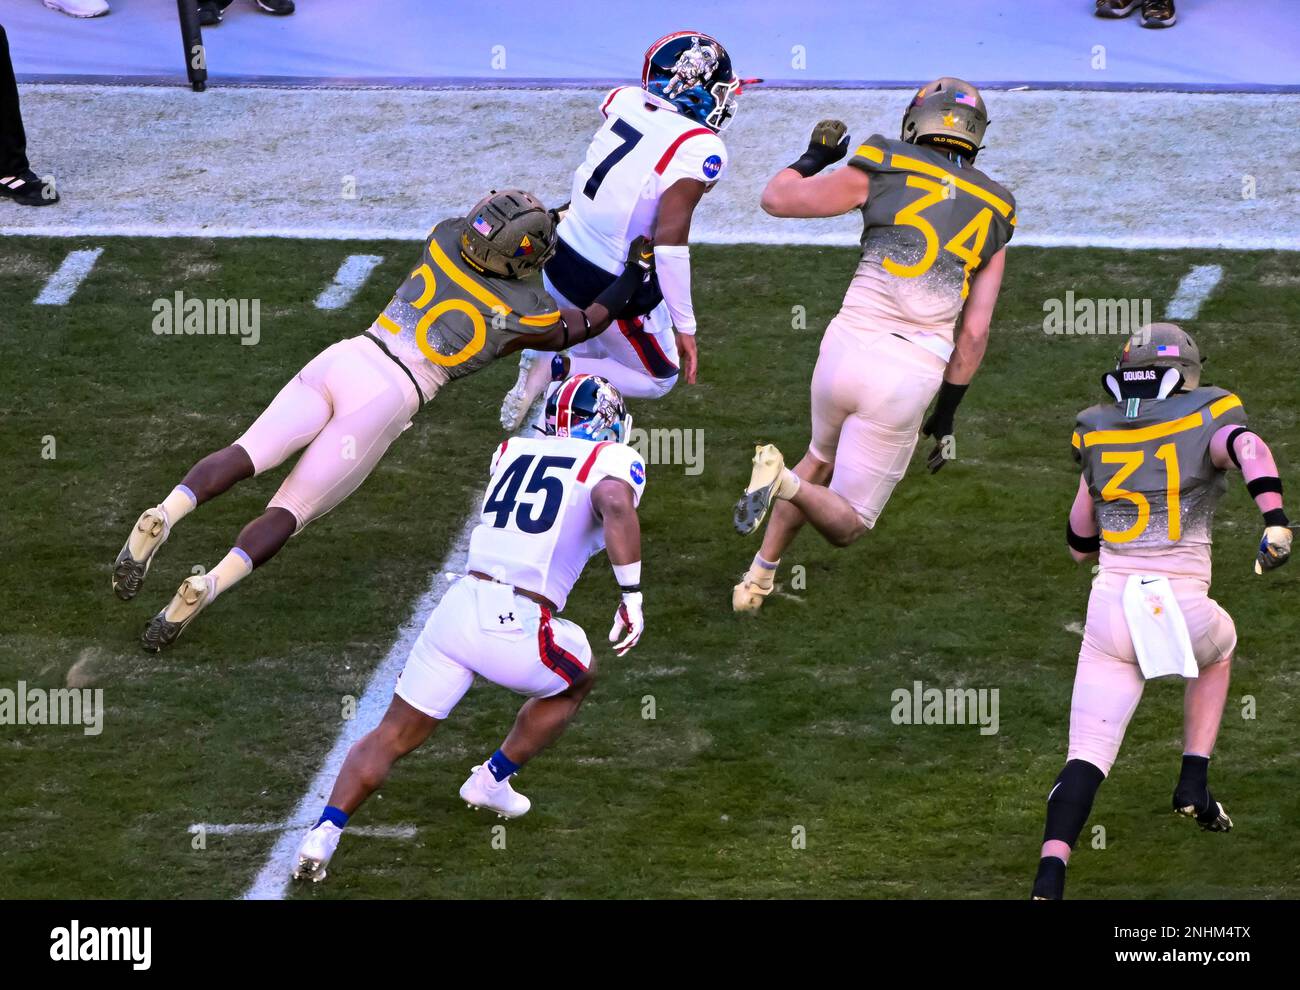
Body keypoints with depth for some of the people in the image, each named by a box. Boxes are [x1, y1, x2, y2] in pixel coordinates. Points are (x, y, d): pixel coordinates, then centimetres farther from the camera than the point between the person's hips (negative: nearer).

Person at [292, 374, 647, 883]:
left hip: (461, 607, 4)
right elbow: (615, 506, -19)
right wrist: (632, 596, -17)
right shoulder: (613, 460, 2)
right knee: (577, 680, 31)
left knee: (393, 735, 13)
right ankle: (492, 779, 30)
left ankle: (324, 830, -6)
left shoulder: (512, 451, 18)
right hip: (519, 631, -4)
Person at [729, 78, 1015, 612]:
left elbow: (777, 198, 7)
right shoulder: (993, 215, 8)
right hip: (912, 375, -1)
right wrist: (945, 416, 14)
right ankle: (785, 482, -23)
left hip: (848, 347, 1)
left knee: (823, 455, 34)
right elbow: (975, 333, 6)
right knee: (846, 524, 9)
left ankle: (760, 573, 26)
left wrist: (814, 156, 26)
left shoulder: (885, 173, 1)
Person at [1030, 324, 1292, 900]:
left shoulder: (1098, 438, 13)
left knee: (1087, 759, 1)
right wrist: (1276, 520, -34)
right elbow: (1248, 448, -22)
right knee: (1217, 647, 36)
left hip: (1110, 607, 2)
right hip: (1183, 607, -1)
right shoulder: (1204, 424, 3)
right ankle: (1194, 783, 25)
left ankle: (1049, 879, -20)